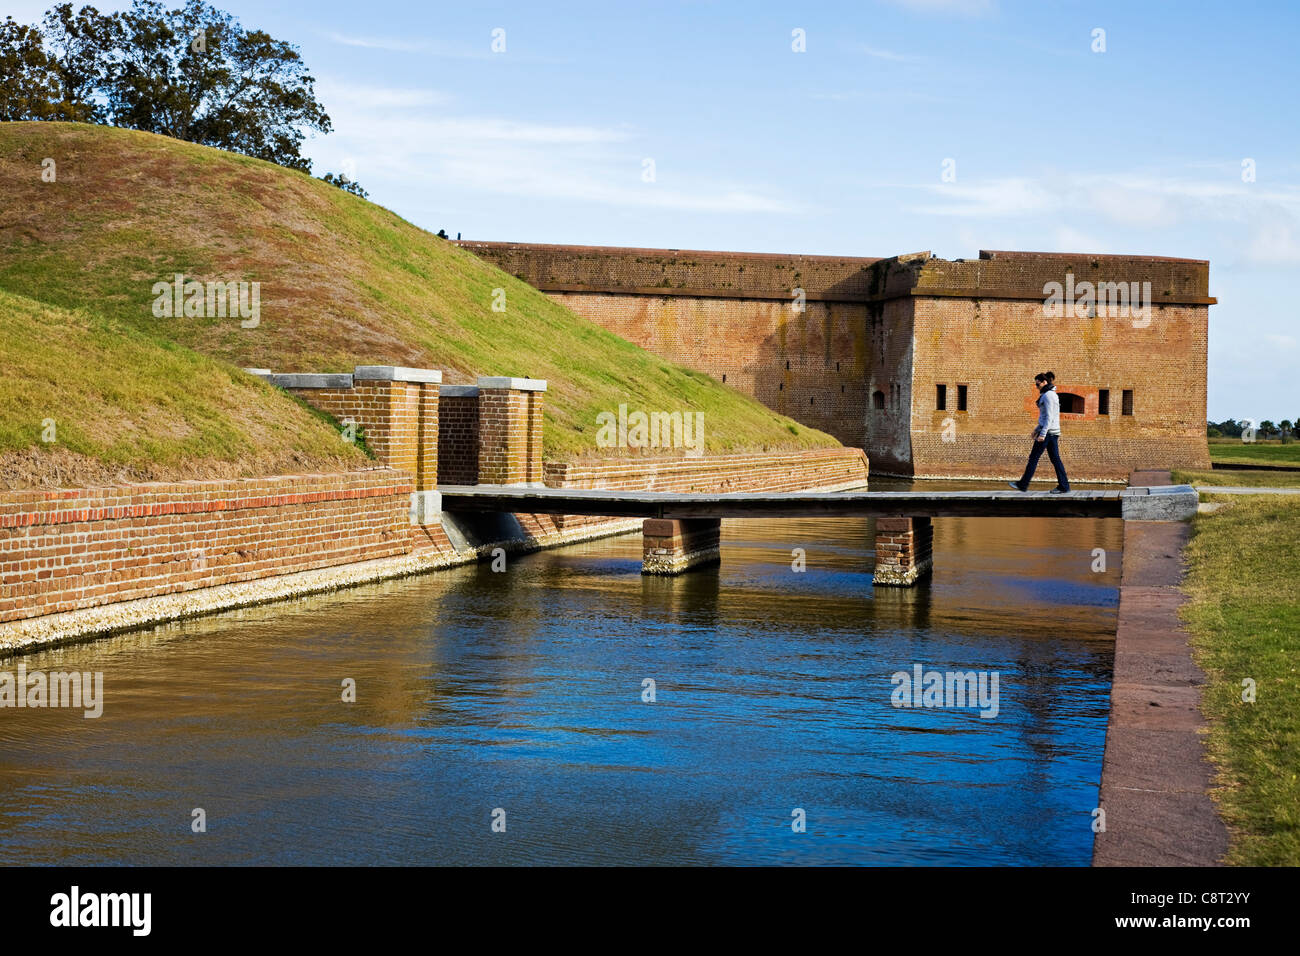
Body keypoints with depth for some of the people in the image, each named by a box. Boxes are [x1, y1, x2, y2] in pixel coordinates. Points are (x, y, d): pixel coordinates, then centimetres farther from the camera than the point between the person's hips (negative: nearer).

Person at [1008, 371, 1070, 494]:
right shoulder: (1051, 394, 17)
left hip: (1048, 431, -10)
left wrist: (1042, 434, -22)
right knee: (1055, 458, 7)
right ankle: (1063, 486, 5)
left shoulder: (1048, 395, -14)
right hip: (1053, 432, 10)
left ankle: (1023, 484, 2)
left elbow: (1049, 417, -20)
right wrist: (1037, 428, 25)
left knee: (1033, 457, -3)